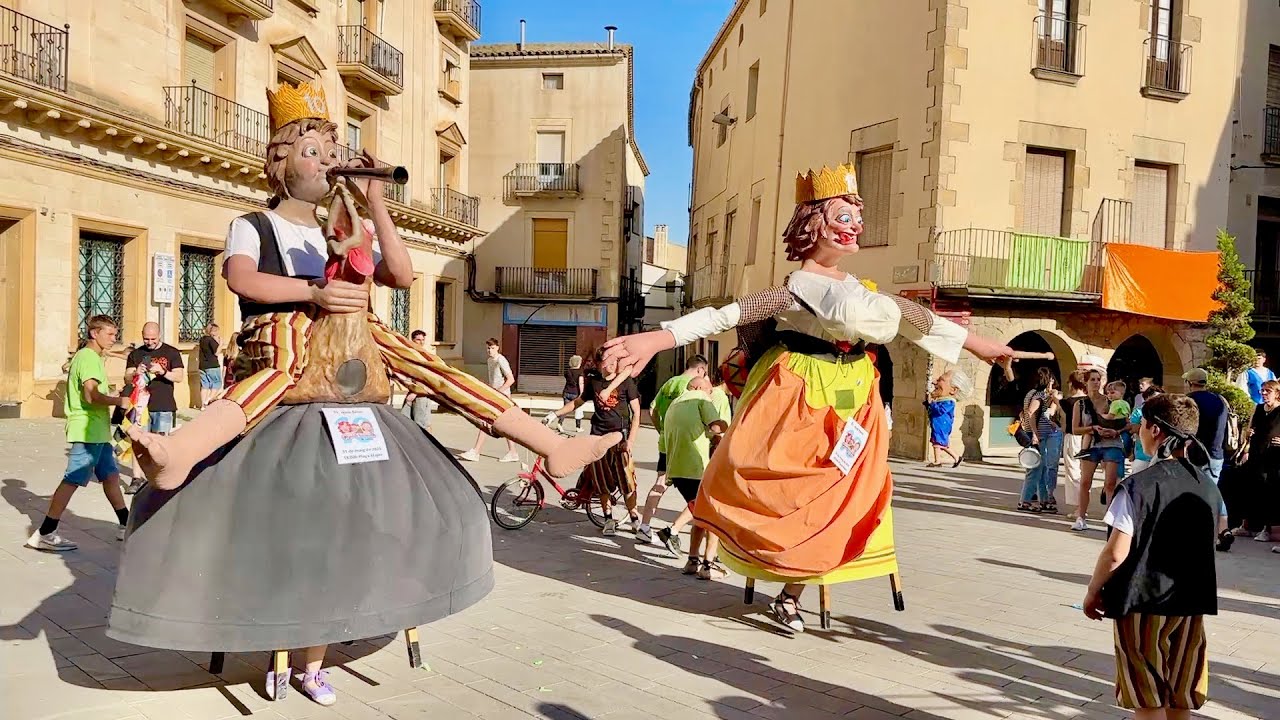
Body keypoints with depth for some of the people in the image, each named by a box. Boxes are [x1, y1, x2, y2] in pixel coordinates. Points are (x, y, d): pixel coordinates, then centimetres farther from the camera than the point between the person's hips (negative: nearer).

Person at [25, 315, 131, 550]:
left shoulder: (87, 356, 18)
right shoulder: (89, 357, -14)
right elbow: (91, 395, -25)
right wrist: (120, 401, -17)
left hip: (97, 431, 11)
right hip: (88, 431, -11)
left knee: (110, 476, 13)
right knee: (72, 481, -7)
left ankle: (126, 526, 19)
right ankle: (44, 534, -3)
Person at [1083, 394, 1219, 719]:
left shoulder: (1137, 486, -17)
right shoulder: (1208, 487, 2)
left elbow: (1116, 553, -17)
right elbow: (1206, 544, 12)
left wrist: (1093, 591, -3)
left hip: (1143, 602, -6)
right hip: (1190, 603, 6)